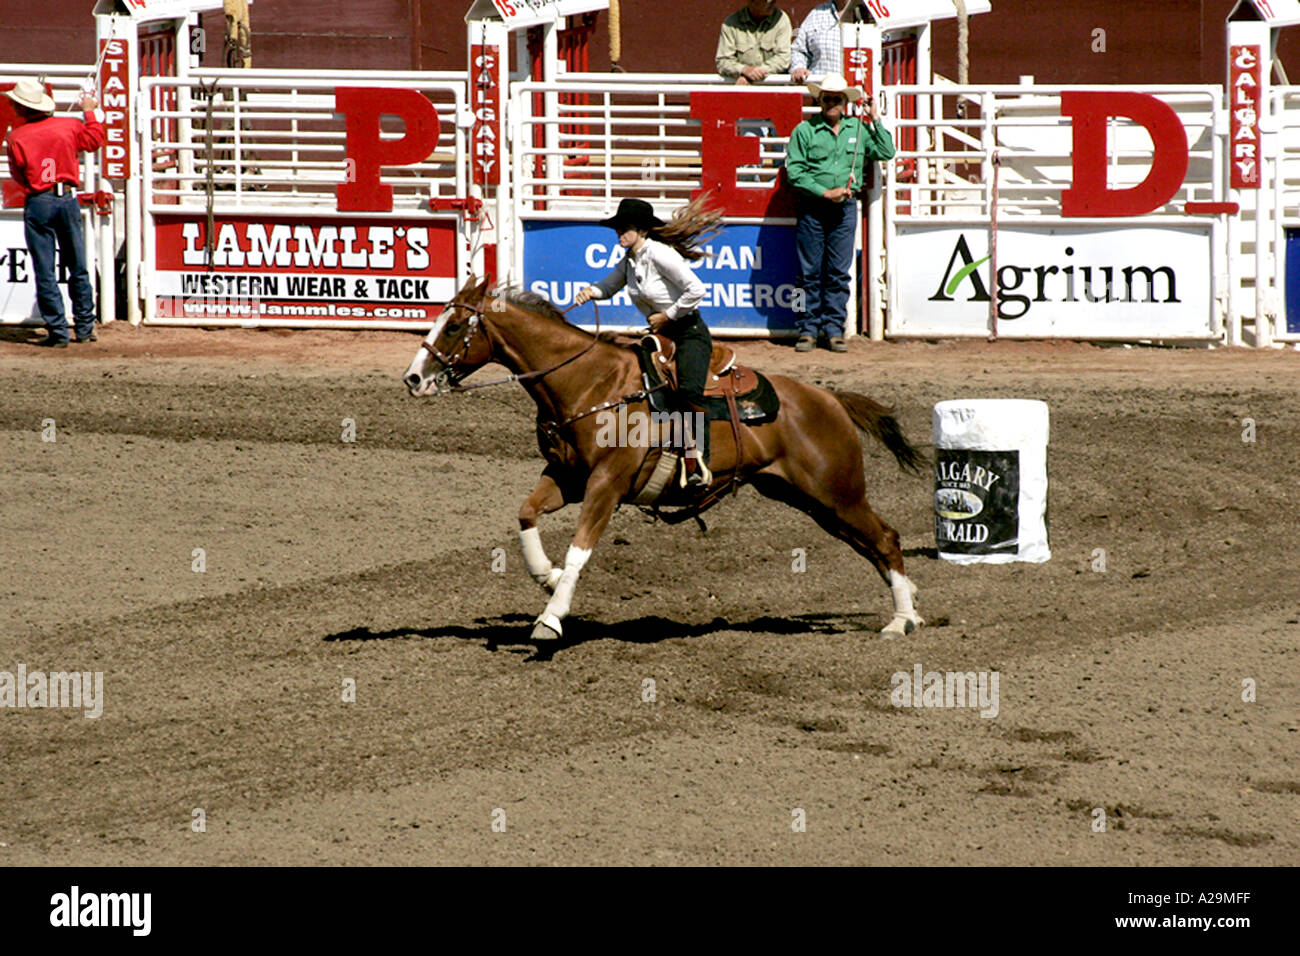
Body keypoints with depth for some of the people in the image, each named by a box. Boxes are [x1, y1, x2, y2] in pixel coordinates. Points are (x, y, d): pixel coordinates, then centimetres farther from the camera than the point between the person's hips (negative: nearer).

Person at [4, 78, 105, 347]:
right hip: (68, 199, 3)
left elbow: (18, 175, 0)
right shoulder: (68, 126, -1)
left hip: (38, 204, -3)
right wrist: (91, 113, 32)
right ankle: (85, 327, 16)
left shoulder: (17, 138, -10)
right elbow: (94, 140, 17)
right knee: (78, 267, 13)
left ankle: (58, 332, 0)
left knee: (45, 272, 2)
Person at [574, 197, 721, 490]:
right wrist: (591, 291, 3)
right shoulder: (629, 261, 6)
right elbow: (610, 286, 26)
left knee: (688, 392, -28)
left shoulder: (660, 254, -19)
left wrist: (667, 316, -15)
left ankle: (699, 464, -28)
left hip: (690, 333, -9)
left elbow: (696, 290, -24)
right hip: (660, 335, 9)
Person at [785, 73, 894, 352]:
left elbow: (886, 152, 12)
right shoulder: (804, 130, 0)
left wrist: (875, 120, 6)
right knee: (810, 273, 1)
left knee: (839, 273, 3)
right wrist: (825, 192, -12)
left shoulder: (859, 129, 10)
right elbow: (794, 171, -5)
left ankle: (834, 329, 7)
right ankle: (809, 329, 7)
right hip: (811, 207, -2)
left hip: (845, 207, 2)